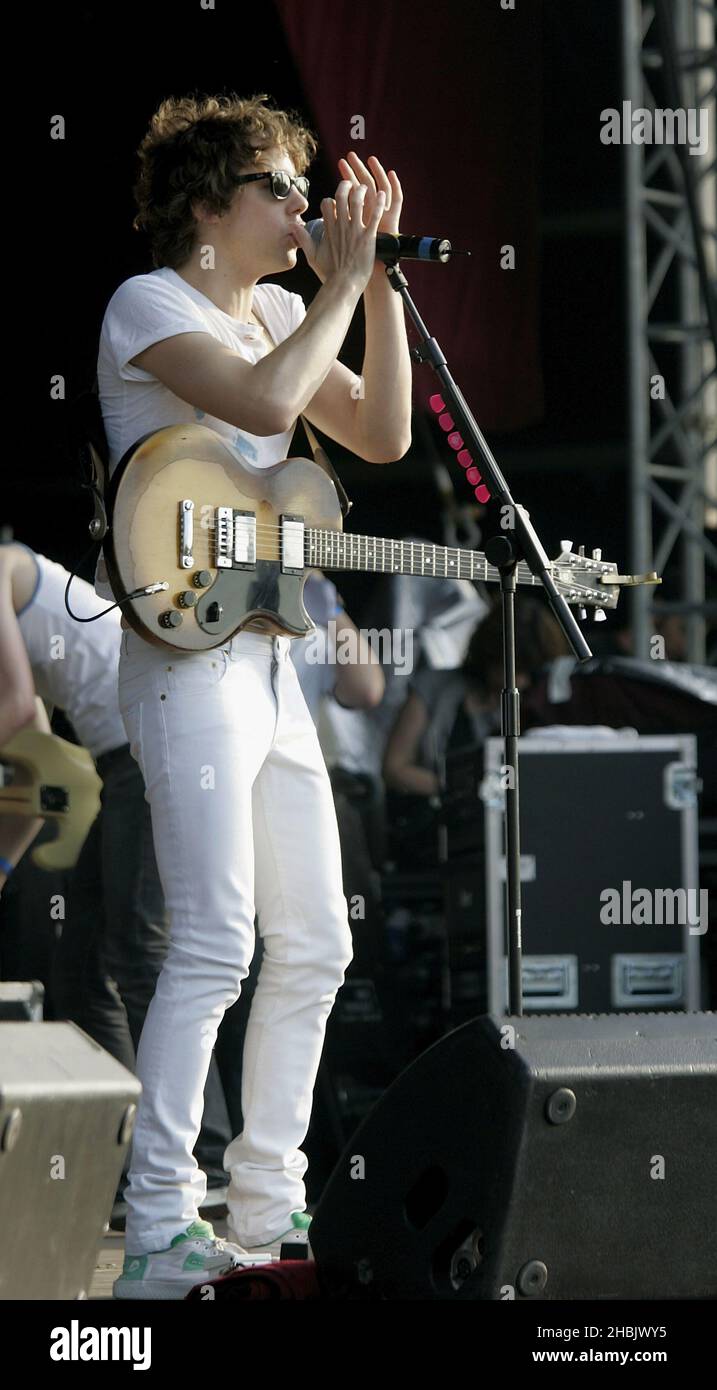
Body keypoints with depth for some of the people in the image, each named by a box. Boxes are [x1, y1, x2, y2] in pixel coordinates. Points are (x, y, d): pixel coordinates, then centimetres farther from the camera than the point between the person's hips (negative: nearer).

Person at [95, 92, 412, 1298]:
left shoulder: (279, 311, 17)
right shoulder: (150, 303, -7)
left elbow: (382, 434, 15)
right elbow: (266, 401, -23)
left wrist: (379, 282, 9)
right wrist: (343, 282, -12)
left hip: (269, 651, 9)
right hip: (187, 649, -9)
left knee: (314, 946, 9)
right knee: (215, 945, -16)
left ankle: (266, 1208, 17)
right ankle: (160, 1237, -14)